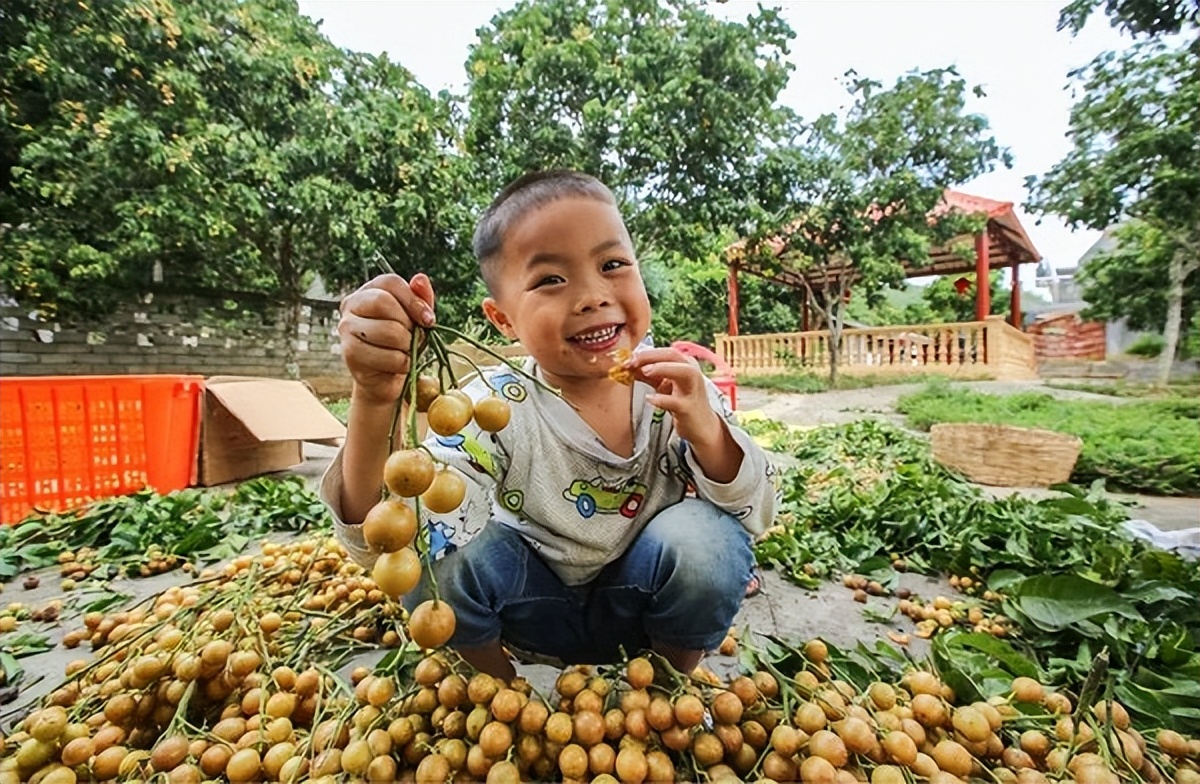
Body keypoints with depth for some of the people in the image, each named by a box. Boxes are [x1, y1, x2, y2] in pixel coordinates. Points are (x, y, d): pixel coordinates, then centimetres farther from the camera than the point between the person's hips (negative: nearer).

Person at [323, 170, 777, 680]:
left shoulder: (678, 386, -17)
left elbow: (757, 516, -14)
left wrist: (706, 432, -35)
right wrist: (374, 399, -50)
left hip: (644, 607, 1)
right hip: (536, 613, 0)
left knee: (703, 539, -28)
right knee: (437, 549, -25)